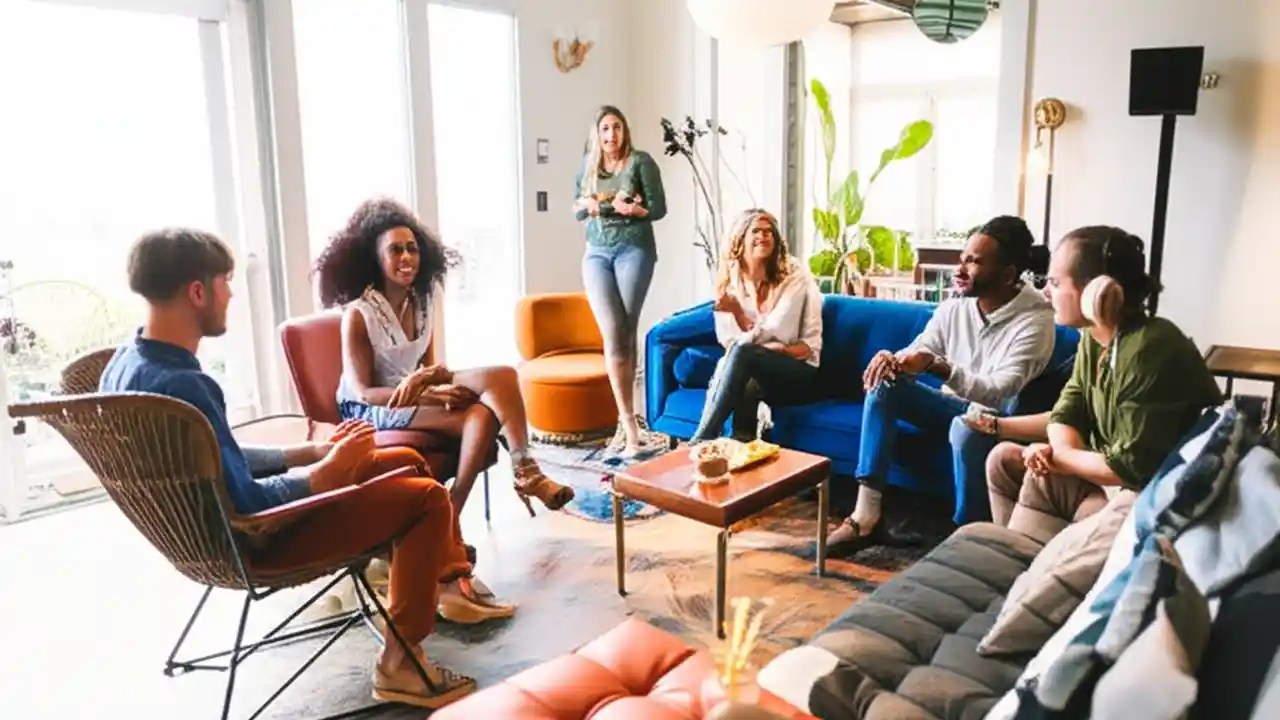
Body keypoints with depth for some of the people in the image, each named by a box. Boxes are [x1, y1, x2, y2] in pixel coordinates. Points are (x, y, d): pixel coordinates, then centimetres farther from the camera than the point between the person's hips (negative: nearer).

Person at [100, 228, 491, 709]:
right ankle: (400, 663, 1)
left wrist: (313, 451, 6)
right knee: (428, 497, -10)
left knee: (406, 462, 15)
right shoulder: (184, 386, -30)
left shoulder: (123, 365, 2)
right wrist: (330, 469, -11)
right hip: (249, 541, -10)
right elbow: (249, 504, -26)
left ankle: (450, 577, 29)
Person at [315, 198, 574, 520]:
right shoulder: (358, 314, -16)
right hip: (368, 409, -6)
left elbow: (425, 366, 7)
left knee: (501, 376, -22)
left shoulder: (422, 302, 2)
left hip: (414, 394, 6)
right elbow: (362, 392, -18)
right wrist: (432, 395, -27)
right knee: (479, 415, -30)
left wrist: (432, 377, -19)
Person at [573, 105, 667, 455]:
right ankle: (629, 423, -9)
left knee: (625, 333, -4)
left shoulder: (641, 161, 1)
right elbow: (575, 209, 17)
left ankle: (626, 415, 8)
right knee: (613, 334, -9)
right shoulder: (587, 164, 14)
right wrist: (586, 204, -5)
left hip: (634, 250, -3)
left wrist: (635, 209, -20)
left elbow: (659, 208, -2)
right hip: (596, 254, 3)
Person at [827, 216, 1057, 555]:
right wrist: (891, 360, -28)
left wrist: (938, 366, -42)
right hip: (952, 404, 6)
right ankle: (866, 516, -22)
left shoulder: (1035, 319, -20)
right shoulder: (954, 307, -3)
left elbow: (999, 395, -30)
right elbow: (915, 356, -3)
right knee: (883, 385, -17)